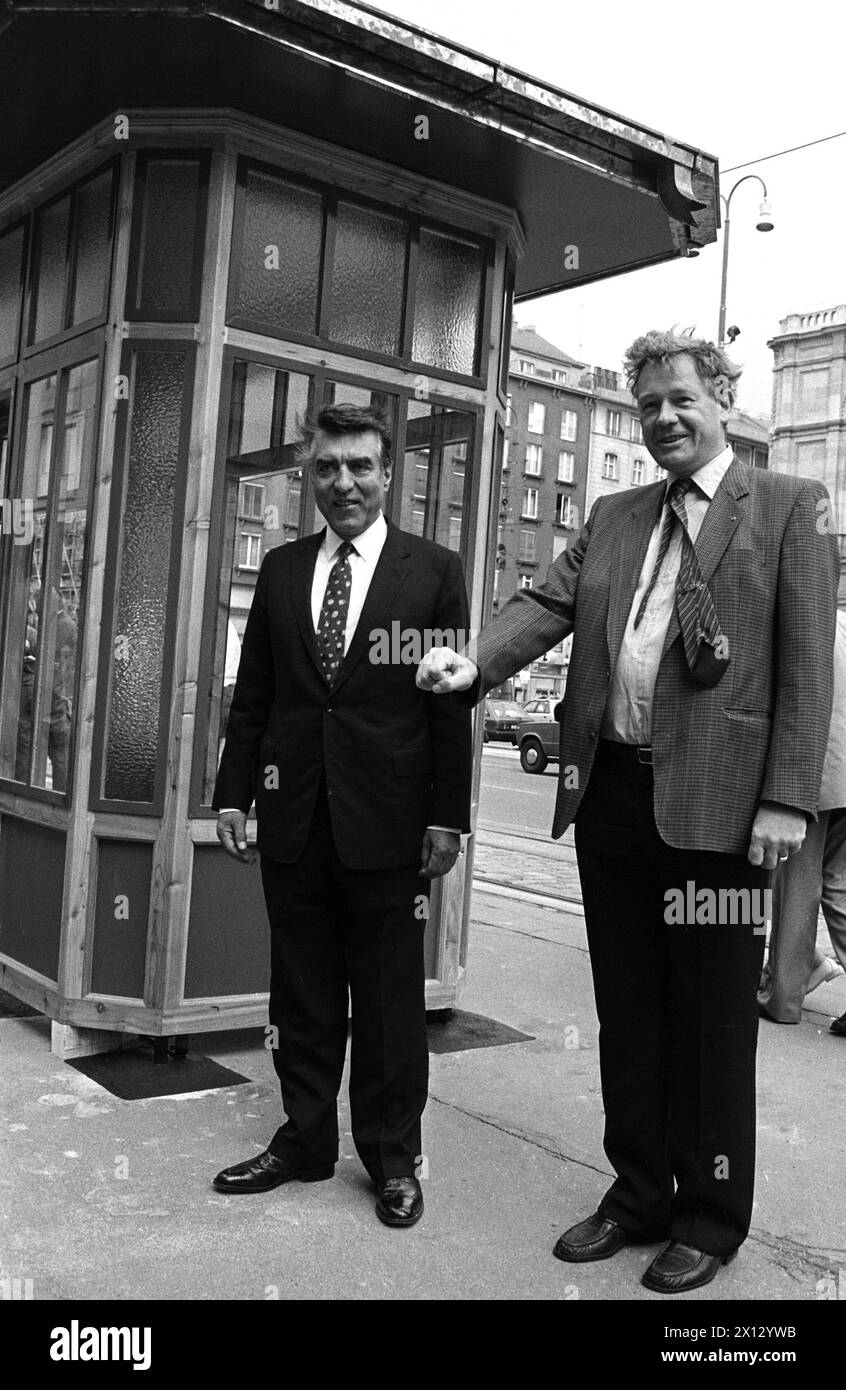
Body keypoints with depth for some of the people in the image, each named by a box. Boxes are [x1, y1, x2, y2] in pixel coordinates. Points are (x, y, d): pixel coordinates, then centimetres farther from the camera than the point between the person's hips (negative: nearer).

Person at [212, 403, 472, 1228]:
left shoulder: (433, 571, 0)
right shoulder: (280, 568, 10)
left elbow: (452, 702, -2)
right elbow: (252, 695, 10)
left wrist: (447, 814, -7)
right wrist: (233, 793, 4)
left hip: (386, 820, -3)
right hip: (293, 817, 3)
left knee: (389, 997, 7)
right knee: (301, 993, 13)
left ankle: (392, 1157, 23)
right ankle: (304, 1141, 28)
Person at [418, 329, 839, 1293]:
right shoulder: (612, 517, 15)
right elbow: (548, 604, 4)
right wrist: (477, 661, -16)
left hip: (715, 804, -5)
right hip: (609, 792, 5)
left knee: (711, 1018, 8)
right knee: (626, 1012, 15)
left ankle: (710, 1217, 26)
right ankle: (637, 1195, 33)